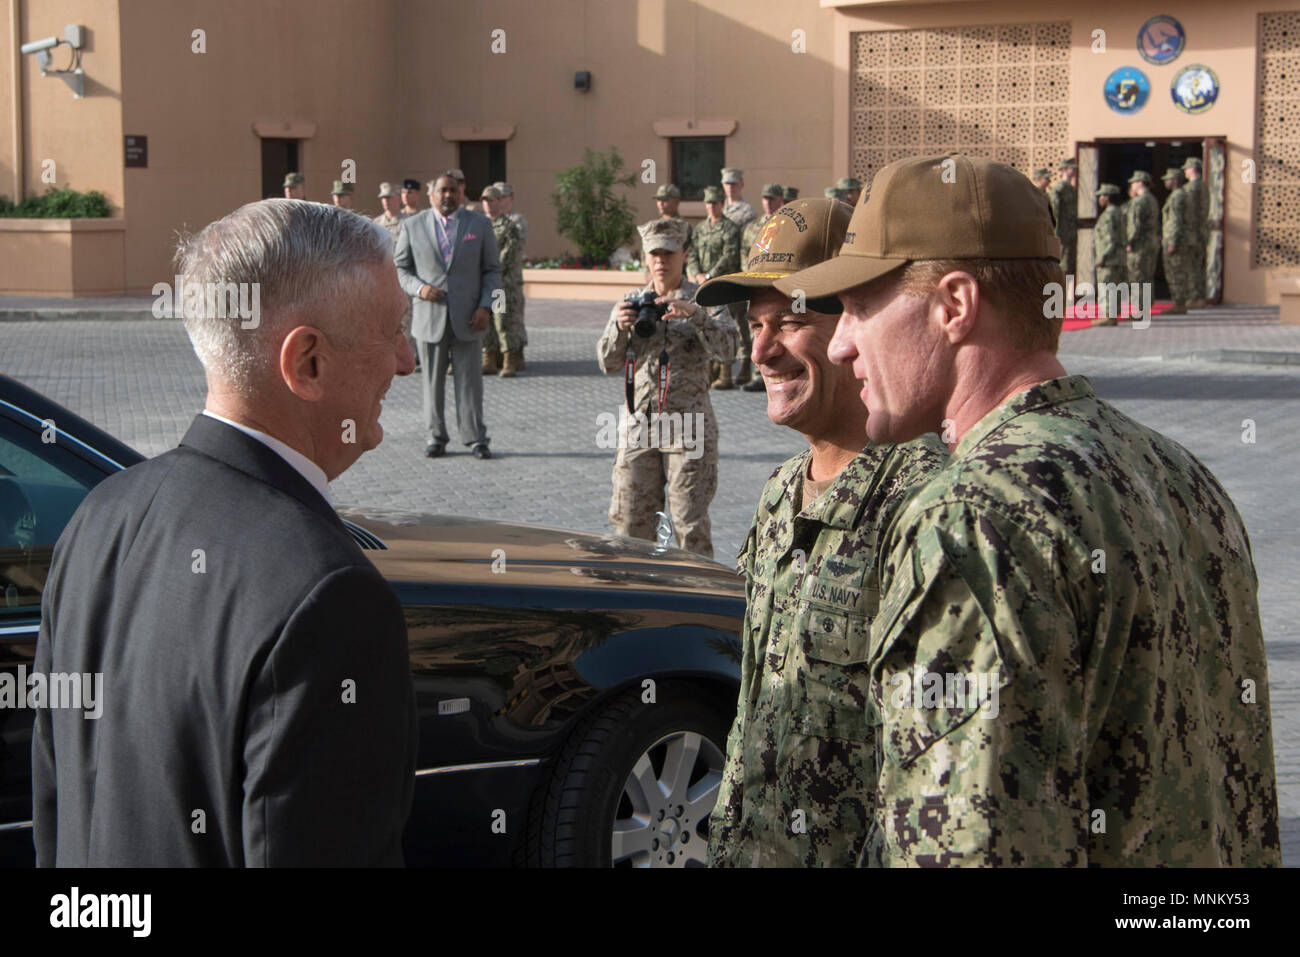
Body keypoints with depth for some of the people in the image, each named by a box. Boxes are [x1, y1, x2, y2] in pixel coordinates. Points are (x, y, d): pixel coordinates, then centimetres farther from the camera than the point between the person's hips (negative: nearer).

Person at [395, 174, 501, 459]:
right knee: (432, 381, 5)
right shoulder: (412, 226, 5)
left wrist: (486, 307, -6)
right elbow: (399, 268, 8)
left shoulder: (479, 224, 5)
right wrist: (418, 288, -11)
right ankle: (436, 437, 14)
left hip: (467, 318, 0)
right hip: (429, 318, 1)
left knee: (470, 380, -1)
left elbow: (492, 270, 7)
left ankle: (475, 438, 5)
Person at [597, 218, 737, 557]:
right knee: (629, 517, 4)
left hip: (688, 421, -3)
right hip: (638, 422, 3)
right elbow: (609, 364, 6)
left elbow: (726, 349, -13)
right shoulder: (629, 305, 13)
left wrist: (692, 313, -27)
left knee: (690, 521, -4)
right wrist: (619, 328, -14)